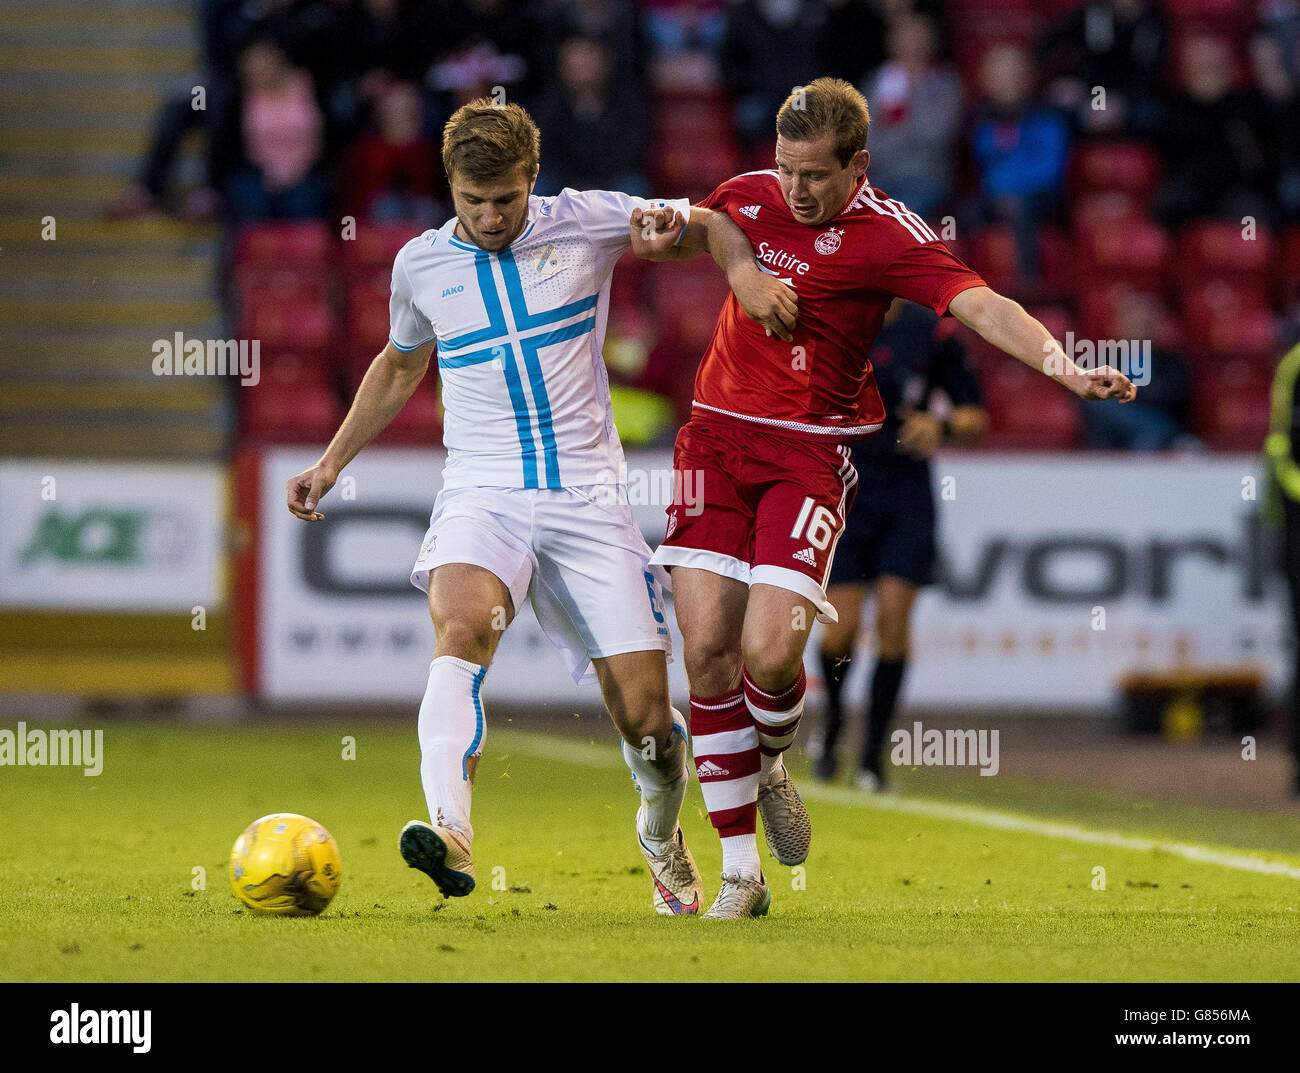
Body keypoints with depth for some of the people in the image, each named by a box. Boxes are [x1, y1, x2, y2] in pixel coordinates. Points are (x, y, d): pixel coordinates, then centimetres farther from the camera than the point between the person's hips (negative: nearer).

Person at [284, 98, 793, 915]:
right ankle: (450, 833, -49)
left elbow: (707, 224, 14)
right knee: (462, 626, -34)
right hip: (482, 493, 0)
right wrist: (332, 463, 23)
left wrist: (744, 269, -8)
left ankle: (662, 838, 31)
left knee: (645, 718, -3)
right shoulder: (421, 265, 7)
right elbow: (400, 367, 27)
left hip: (588, 495, 0)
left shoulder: (584, 223, 1)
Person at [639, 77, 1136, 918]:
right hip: (717, 436, 4)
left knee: (769, 652, -17)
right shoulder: (750, 196, 6)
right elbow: (683, 234, 28)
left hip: (809, 453, -4)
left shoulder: (886, 234, -11)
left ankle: (772, 765, 21)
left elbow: (981, 305, -23)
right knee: (707, 649, -6)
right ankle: (742, 872, 3)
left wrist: (1064, 368, -40)